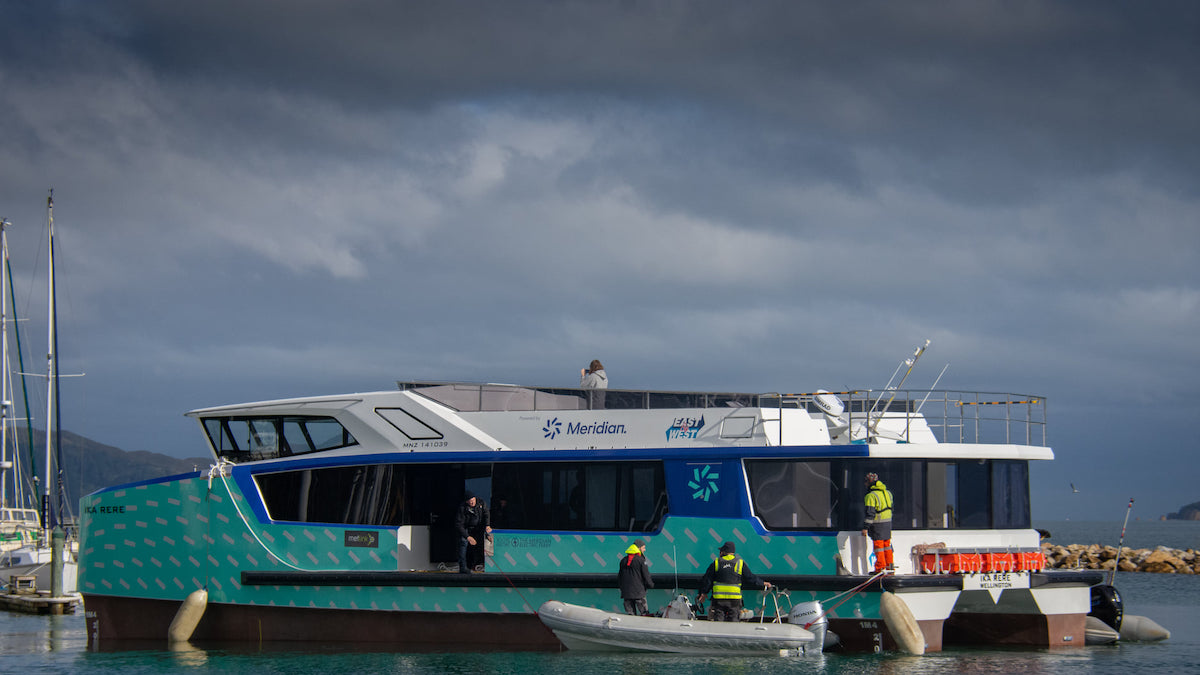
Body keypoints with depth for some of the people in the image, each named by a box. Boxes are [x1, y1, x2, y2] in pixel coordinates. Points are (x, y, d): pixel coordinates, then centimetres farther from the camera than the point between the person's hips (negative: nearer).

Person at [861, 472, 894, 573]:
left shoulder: (871, 496, -16)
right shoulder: (887, 493, 9)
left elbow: (870, 513, -19)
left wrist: (865, 527, -16)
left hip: (877, 523, -7)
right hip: (888, 521, 7)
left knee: (878, 545, -1)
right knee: (887, 544, 14)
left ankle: (880, 568, 2)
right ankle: (890, 567, 17)